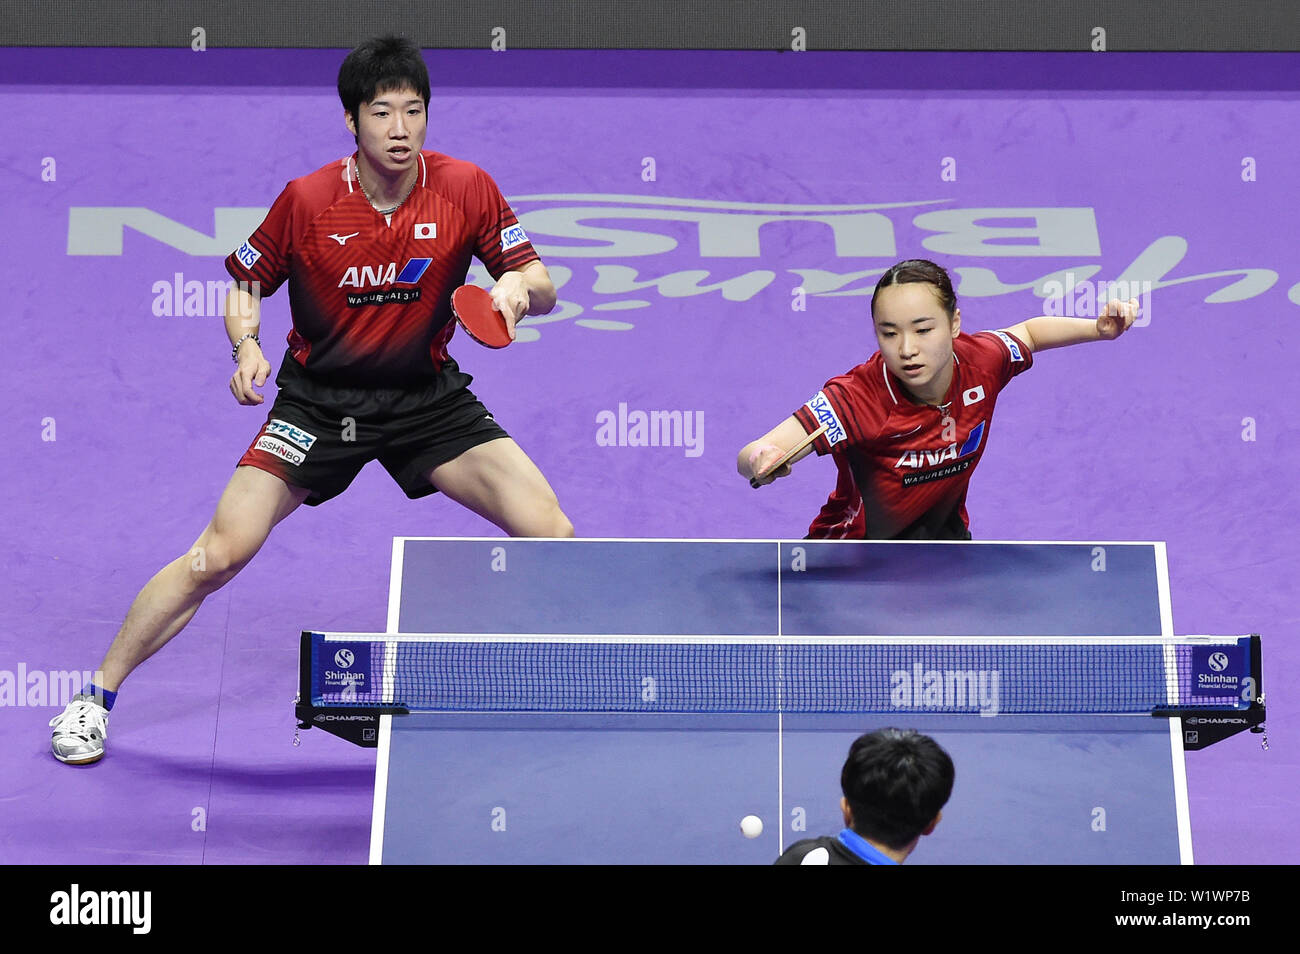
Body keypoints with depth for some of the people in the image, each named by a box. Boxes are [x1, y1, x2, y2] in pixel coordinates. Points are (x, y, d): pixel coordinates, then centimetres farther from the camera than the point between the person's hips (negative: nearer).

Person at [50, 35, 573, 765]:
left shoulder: (466, 189, -11)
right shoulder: (308, 200, -14)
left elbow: (542, 287, -6)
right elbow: (246, 283, 1)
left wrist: (520, 285, -29)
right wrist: (247, 345, -18)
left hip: (427, 396, 1)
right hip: (319, 397, -1)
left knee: (553, 535, -12)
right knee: (220, 553, -12)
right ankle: (98, 696, 6)